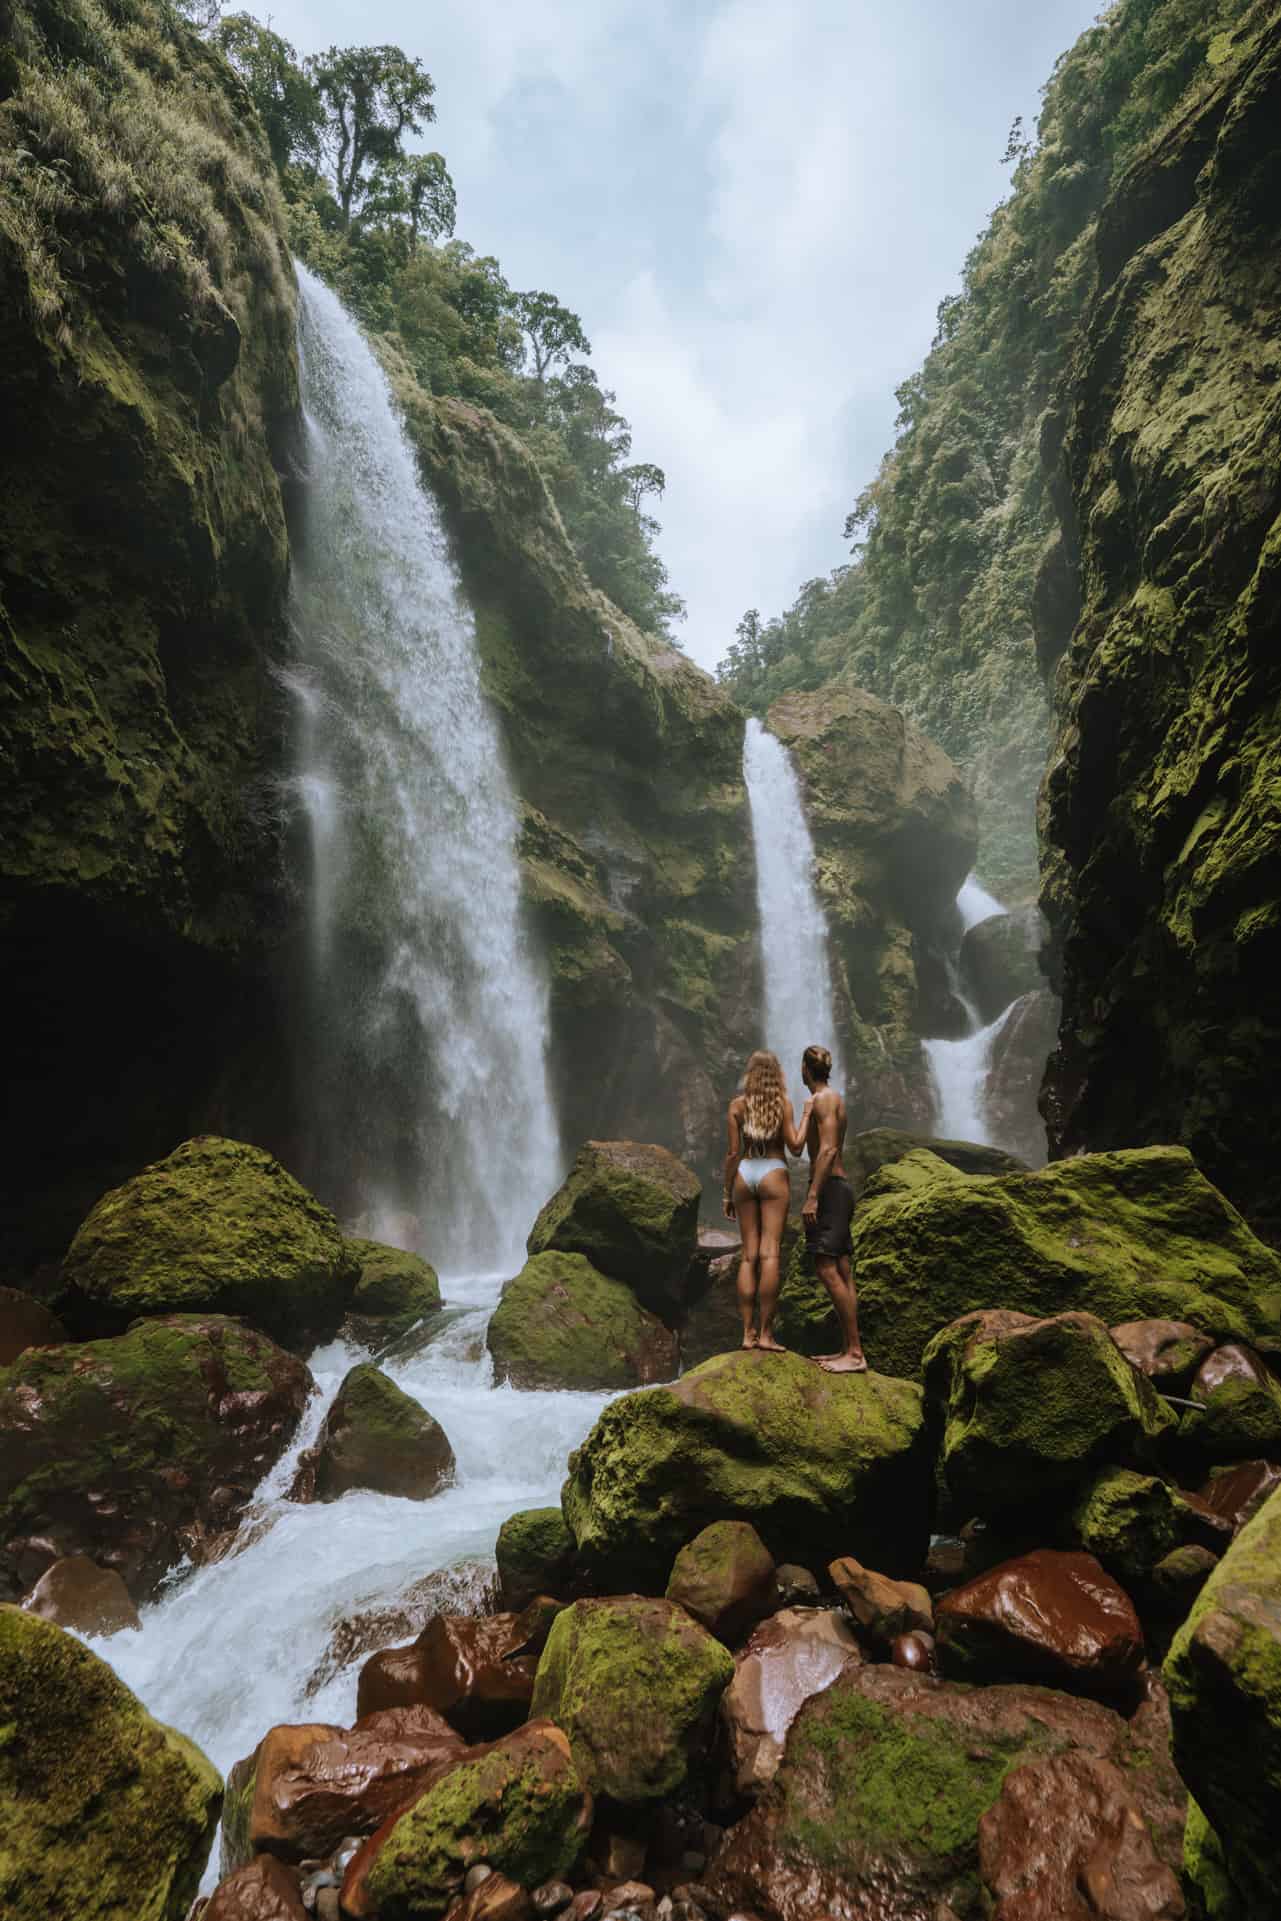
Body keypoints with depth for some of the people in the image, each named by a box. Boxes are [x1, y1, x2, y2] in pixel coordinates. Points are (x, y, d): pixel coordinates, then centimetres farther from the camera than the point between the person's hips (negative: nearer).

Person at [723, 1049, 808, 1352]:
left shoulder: (738, 1105, 2)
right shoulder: (783, 1103, -2)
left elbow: (733, 1153, 1)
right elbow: (795, 1147, -3)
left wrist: (727, 1194, 7)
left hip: (744, 1174, 2)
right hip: (773, 1174, -2)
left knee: (748, 1255, 6)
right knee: (769, 1253, -4)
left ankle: (748, 1332, 6)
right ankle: (765, 1333, -5)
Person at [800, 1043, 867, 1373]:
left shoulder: (823, 1099, -10)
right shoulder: (833, 1098, 19)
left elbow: (828, 1150, -20)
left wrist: (812, 1196, -24)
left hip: (829, 1188, -10)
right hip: (837, 1188, 10)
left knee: (827, 1269, -12)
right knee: (842, 1271, 9)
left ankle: (855, 1354, -12)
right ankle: (850, 1349, 12)